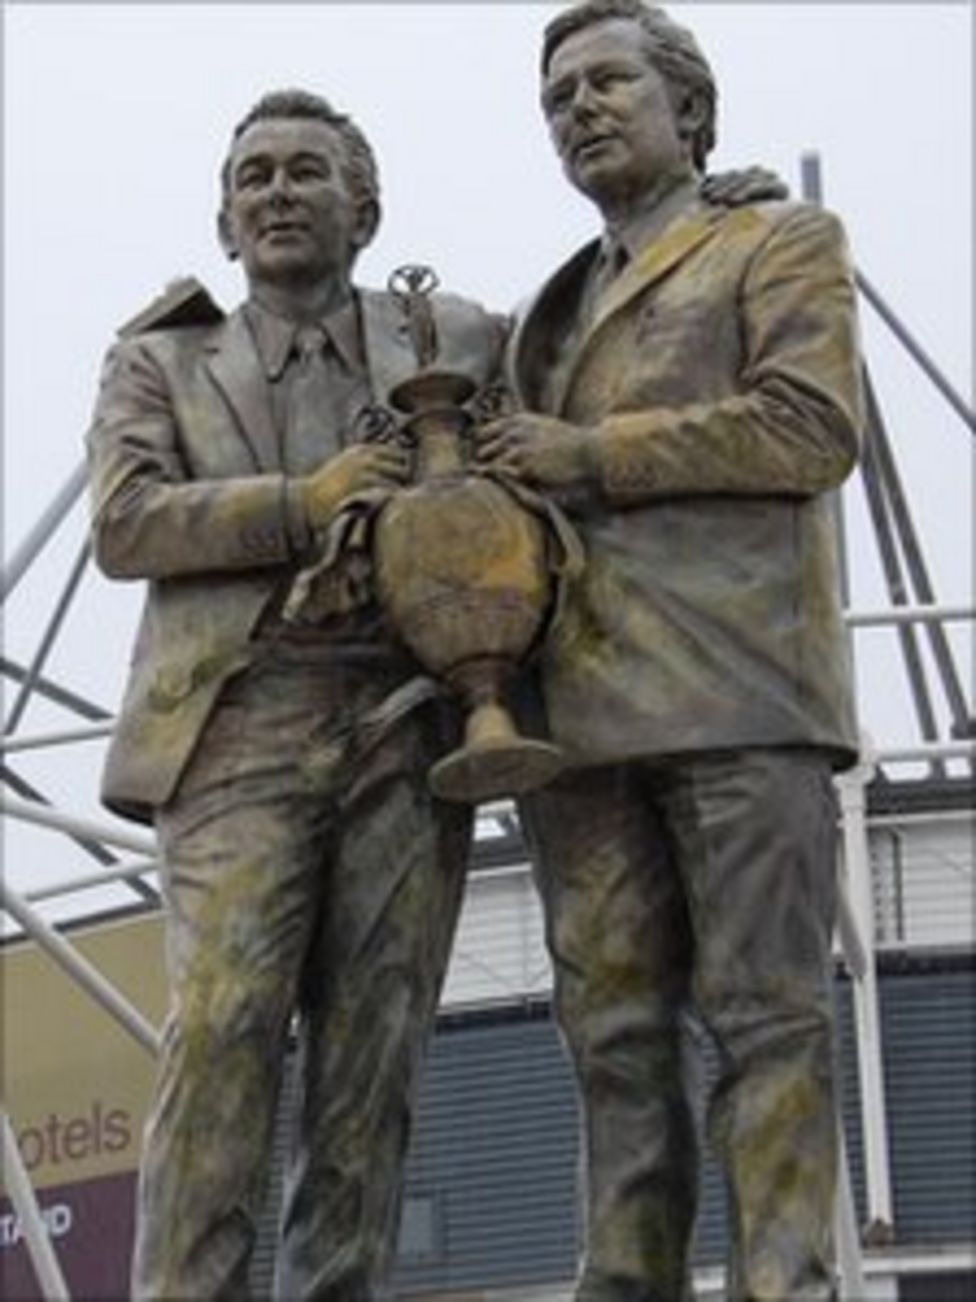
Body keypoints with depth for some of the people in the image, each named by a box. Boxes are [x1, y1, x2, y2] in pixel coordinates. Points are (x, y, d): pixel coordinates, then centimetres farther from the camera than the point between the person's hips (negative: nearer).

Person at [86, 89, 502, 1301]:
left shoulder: (458, 343, 18)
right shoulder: (159, 362, 16)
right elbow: (123, 520, 1)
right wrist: (301, 505, -11)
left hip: (407, 731, 2)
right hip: (240, 729, -1)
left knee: (370, 1057, -5)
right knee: (220, 1031, -16)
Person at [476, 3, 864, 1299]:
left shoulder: (784, 242, 13)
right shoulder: (554, 313, 29)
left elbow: (815, 428, -4)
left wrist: (591, 454, -5)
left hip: (736, 688, -5)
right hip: (583, 702, 5)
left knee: (766, 1016, -8)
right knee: (615, 1032, -1)